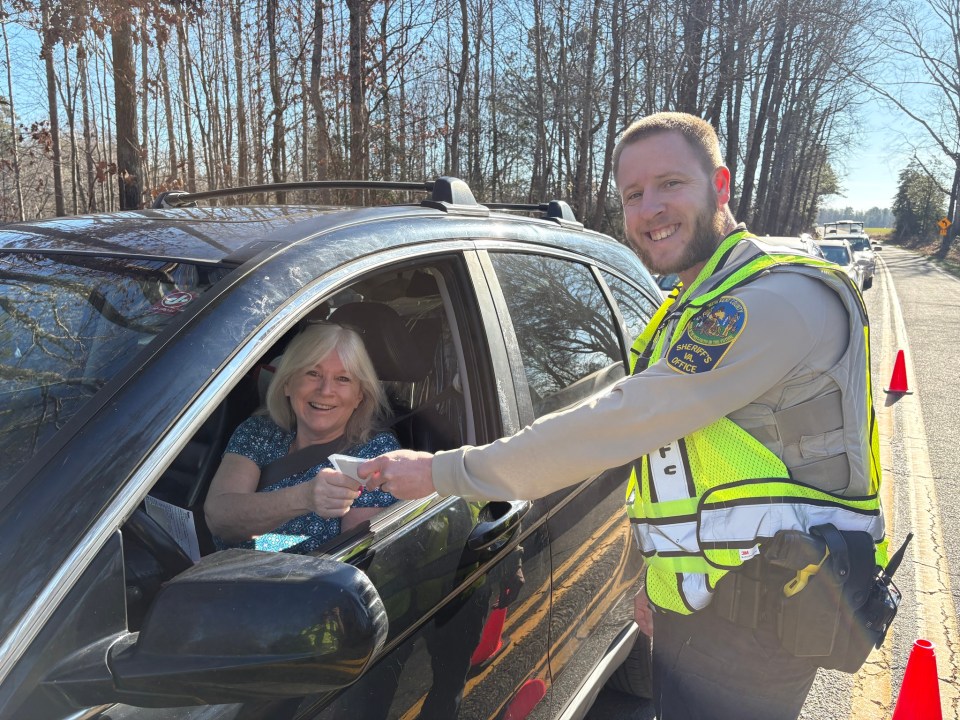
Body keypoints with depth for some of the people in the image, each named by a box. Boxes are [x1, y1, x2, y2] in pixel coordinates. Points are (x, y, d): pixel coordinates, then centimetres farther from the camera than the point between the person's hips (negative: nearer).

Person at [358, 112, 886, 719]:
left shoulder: (785, 299, -21)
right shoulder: (689, 314, 13)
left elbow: (615, 424, -26)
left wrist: (441, 471, -20)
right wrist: (660, 577, 15)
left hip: (750, 623, -9)